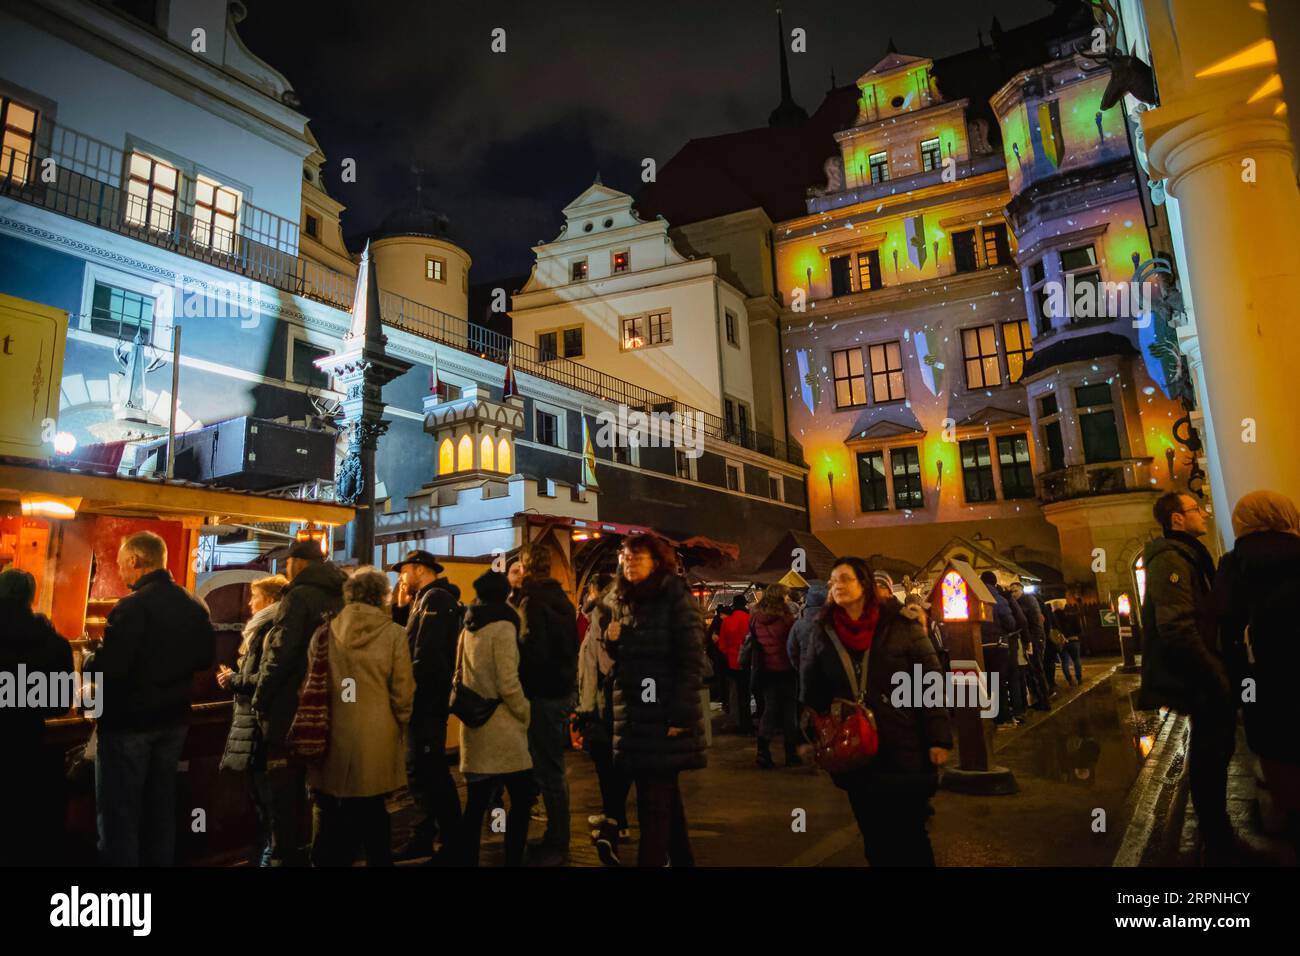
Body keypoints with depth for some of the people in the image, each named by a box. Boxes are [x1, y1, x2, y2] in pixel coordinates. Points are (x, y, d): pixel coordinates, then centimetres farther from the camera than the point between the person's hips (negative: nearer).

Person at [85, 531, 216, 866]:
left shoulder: (132, 607, -20)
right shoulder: (195, 606, 1)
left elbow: (106, 670, -24)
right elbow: (206, 659, 11)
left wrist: (88, 663, -3)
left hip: (128, 722, -7)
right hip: (173, 720, 7)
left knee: (119, 812, 5)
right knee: (161, 807, 18)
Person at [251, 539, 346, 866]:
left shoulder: (299, 596, -13)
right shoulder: (338, 597, 9)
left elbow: (281, 653, -19)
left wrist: (260, 698, -8)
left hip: (290, 709, -8)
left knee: (285, 789, 3)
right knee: (315, 784, 17)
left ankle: (285, 855, 9)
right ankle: (311, 849, 27)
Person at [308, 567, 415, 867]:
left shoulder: (327, 631, -2)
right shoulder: (393, 633, -8)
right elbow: (403, 692, -7)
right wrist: (399, 726, 11)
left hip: (332, 739, 2)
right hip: (375, 740, -1)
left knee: (329, 817, 15)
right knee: (371, 814, 13)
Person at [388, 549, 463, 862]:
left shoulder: (436, 598, -14)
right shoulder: (425, 599, 19)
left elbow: (426, 653, -23)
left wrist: (409, 690, -20)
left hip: (428, 699, -10)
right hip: (423, 699, 10)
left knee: (431, 771, -4)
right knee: (419, 769, 15)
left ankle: (453, 844, 5)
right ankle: (423, 837, 26)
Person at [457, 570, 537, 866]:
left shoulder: (468, 628, 10)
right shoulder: (503, 626, -12)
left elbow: (462, 677, 15)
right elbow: (508, 684, -16)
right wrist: (526, 714, -3)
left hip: (474, 725, 7)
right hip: (501, 729, -7)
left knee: (476, 802, 11)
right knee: (522, 799, 2)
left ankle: (468, 859, 16)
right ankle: (513, 860, 3)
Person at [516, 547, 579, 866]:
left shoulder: (532, 600, -15)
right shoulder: (560, 597, 12)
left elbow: (533, 648, -23)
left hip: (543, 691, -9)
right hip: (561, 688, 9)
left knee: (548, 769, -1)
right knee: (554, 766, 17)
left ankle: (557, 845, 8)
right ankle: (558, 837, 28)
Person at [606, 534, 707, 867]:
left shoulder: (676, 599, -9)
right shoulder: (625, 602, 12)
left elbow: (692, 662, -14)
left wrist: (679, 716, -19)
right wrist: (612, 640, -2)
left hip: (664, 716, -7)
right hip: (633, 715, 7)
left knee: (654, 801, -2)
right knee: (665, 795, 16)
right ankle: (680, 858, 30)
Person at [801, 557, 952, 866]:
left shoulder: (901, 625, -7)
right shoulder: (824, 634, 2)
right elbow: (813, 690, 7)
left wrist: (939, 737, -10)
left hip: (905, 749, -3)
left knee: (909, 833, 7)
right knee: (874, 835, 14)